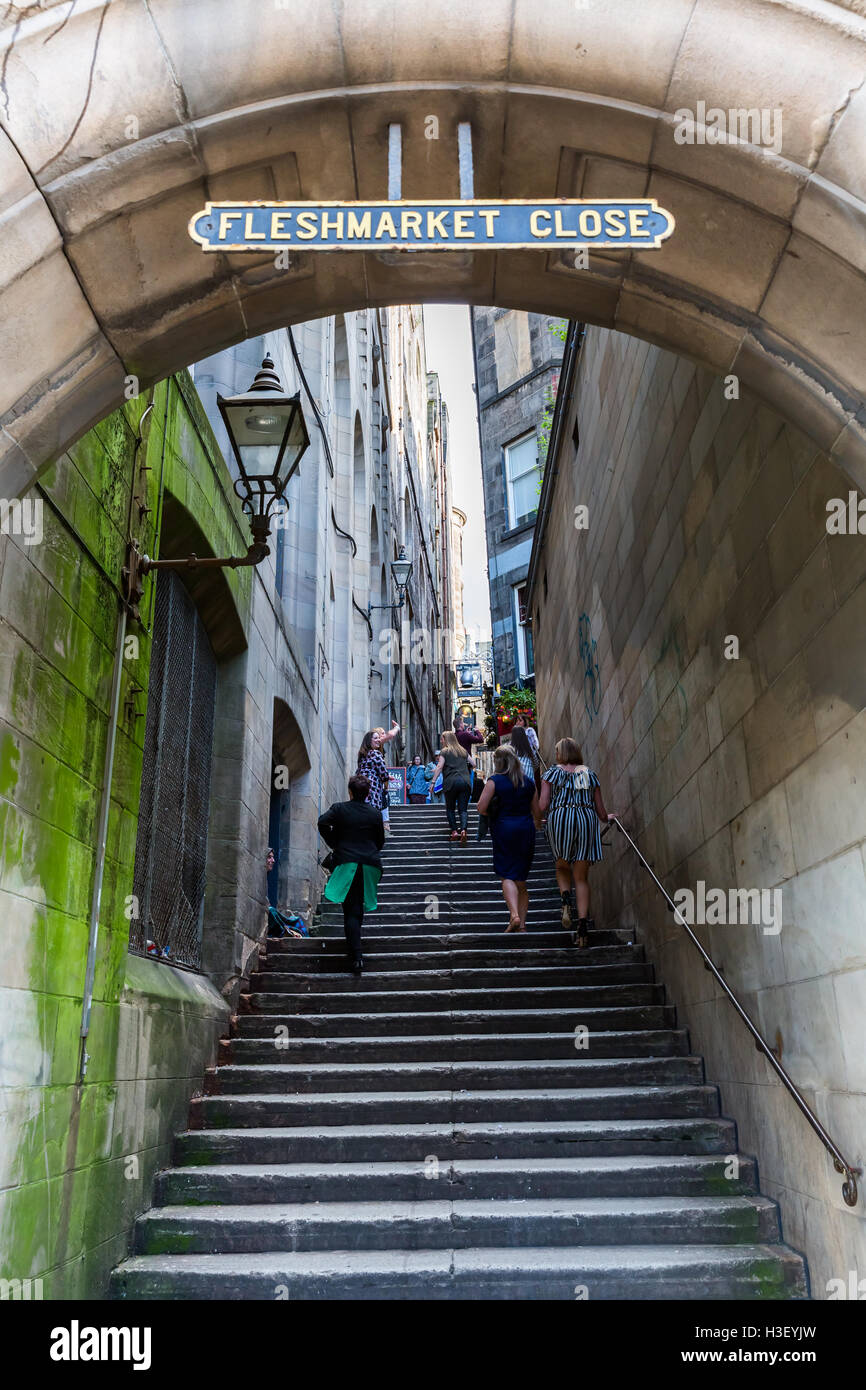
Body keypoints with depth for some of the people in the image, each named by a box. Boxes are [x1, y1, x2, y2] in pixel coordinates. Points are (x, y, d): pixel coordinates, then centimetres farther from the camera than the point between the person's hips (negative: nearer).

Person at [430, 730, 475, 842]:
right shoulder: (463, 751, 18)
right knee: (463, 808, 0)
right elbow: (473, 764, 21)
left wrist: (433, 782, -5)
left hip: (451, 782, -3)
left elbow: (439, 767, -5)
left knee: (450, 808, 11)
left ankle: (454, 831, 1)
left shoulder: (445, 751, 5)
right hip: (465, 781, 3)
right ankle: (463, 829, -21)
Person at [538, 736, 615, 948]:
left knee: (562, 868, 21)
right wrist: (607, 818, 37)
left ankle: (566, 899, -8)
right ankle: (582, 924, -5)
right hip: (587, 819, 2)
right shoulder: (590, 774, 16)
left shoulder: (552, 772, 10)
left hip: (560, 819, -1)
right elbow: (601, 812, 15)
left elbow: (543, 806, -1)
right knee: (581, 877, 6)